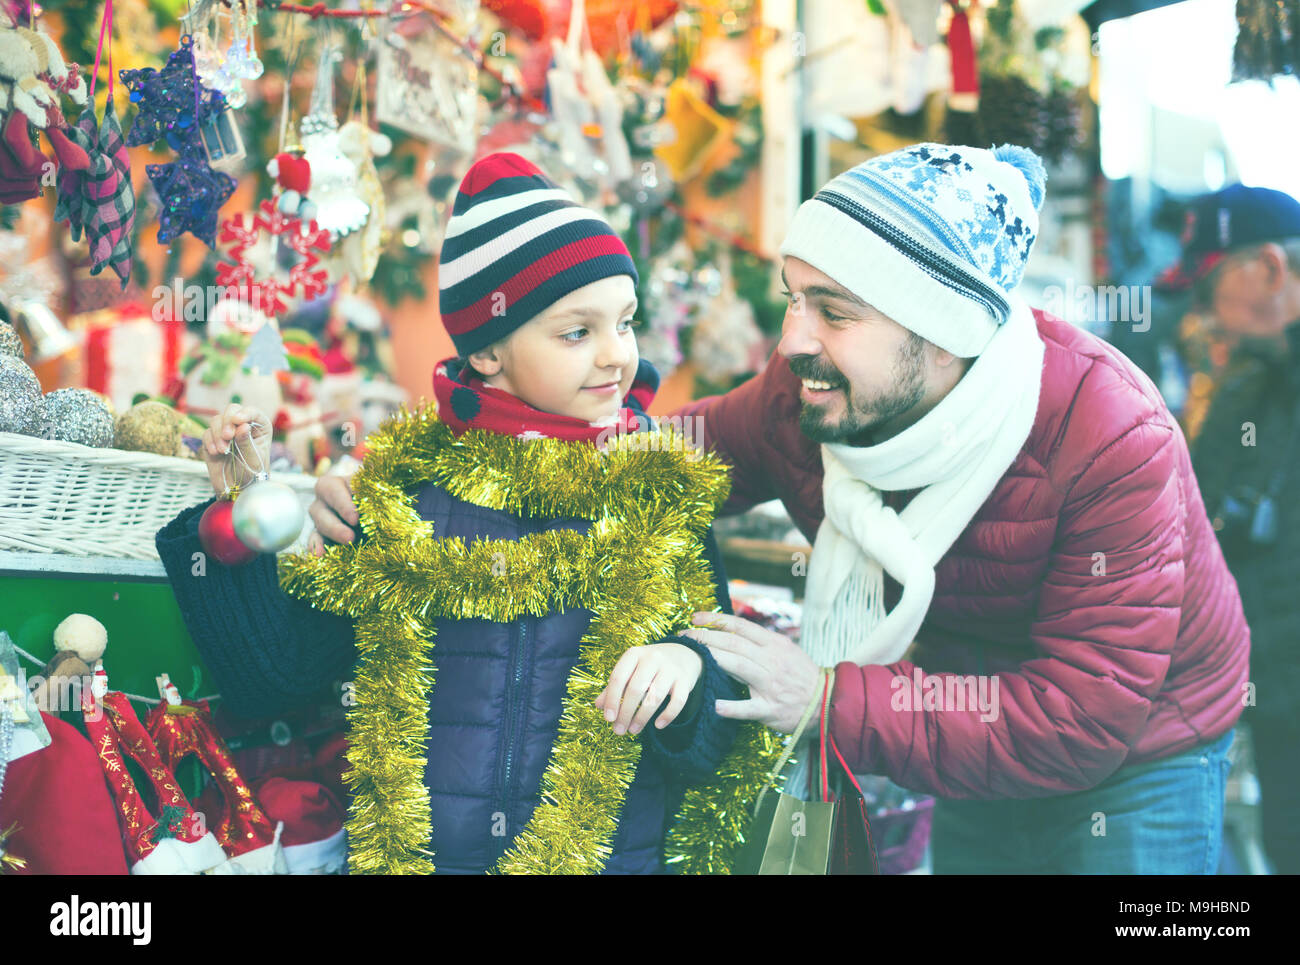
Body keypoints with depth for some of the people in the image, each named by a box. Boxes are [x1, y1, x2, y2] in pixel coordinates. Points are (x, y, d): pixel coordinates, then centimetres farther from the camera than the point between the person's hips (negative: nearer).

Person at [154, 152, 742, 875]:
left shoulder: (662, 491, 6)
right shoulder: (404, 483, 5)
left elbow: (724, 719, 6)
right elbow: (273, 680, 8)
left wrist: (688, 663, -14)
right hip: (410, 849, 0)